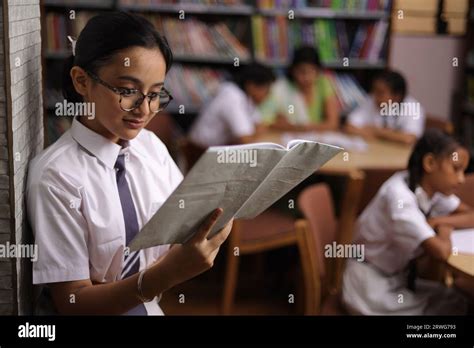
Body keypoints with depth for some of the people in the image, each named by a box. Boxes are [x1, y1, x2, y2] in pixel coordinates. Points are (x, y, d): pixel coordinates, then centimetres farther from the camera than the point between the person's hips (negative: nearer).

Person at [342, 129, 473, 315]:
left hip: (399, 278, 7)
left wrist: (439, 221, -13)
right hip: (370, 287, -7)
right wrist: (444, 229, -11)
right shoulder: (400, 195, -28)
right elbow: (441, 252, -33)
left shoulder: (432, 188, -3)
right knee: (457, 306, -9)